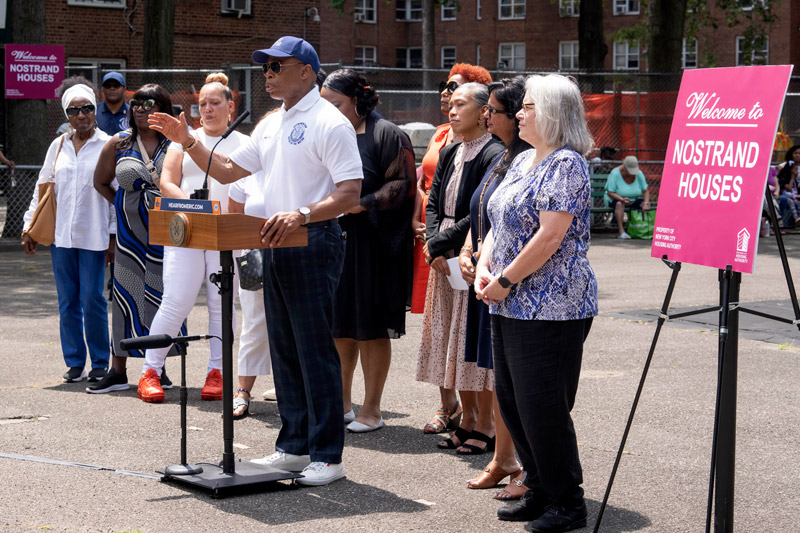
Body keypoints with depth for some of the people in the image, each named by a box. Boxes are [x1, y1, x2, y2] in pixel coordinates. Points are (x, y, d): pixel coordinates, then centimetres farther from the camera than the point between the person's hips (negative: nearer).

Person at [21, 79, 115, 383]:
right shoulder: (58, 146, 12)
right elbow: (42, 188, 17)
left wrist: (114, 236, -5)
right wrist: (30, 228, 12)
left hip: (94, 237, -4)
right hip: (60, 234, 4)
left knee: (92, 300, -5)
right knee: (67, 302, 5)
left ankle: (100, 364, 6)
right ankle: (75, 363, 14)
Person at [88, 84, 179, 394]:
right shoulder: (119, 144, 6)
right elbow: (101, 182, 18)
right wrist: (123, 206, 10)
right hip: (130, 229, 1)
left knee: (161, 294, 3)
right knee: (126, 294, 1)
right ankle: (118, 371, 7)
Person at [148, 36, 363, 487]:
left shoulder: (330, 123, -11)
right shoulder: (272, 125, 17)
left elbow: (350, 194, -18)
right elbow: (228, 170, 23)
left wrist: (301, 215, -30)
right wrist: (188, 142, 11)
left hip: (313, 245, -9)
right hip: (275, 244, 9)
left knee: (316, 351, -6)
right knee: (284, 349, 12)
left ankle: (328, 456, 0)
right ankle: (295, 446, 21)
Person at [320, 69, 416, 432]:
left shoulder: (387, 135, -4)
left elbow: (404, 183, -9)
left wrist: (362, 204, -18)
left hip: (370, 245, -6)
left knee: (370, 328, 0)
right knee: (338, 327, 9)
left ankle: (372, 409, 8)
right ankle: (342, 403, 20)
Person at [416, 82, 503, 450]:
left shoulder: (493, 155, -12)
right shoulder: (450, 154, 14)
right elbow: (433, 203, 12)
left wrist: (439, 243, -12)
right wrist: (434, 248, -4)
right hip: (445, 258, 8)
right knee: (453, 340, 10)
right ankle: (468, 419, 19)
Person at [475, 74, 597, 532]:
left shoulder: (566, 165, -13)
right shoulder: (522, 162, 16)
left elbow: (550, 236, -20)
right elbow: (500, 222, 19)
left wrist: (505, 281, -15)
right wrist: (484, 267, 2)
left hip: (549, 307, -10)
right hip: (512, 305, 10)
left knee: (542, 406, -6)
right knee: (512, 400, 12)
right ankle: (541, 491, 24)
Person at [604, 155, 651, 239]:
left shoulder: (639, 174, -10)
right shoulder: (615, 174, -22)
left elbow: (646, 191, -5)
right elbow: (610, 193, -22)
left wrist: (646, 203, -23)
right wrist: (623, 199, -37)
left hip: (633, 200, 4)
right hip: (615, 199, -4)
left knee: (645, 206, -23)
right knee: (619, 204, -38)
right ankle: (622, 232, -41)